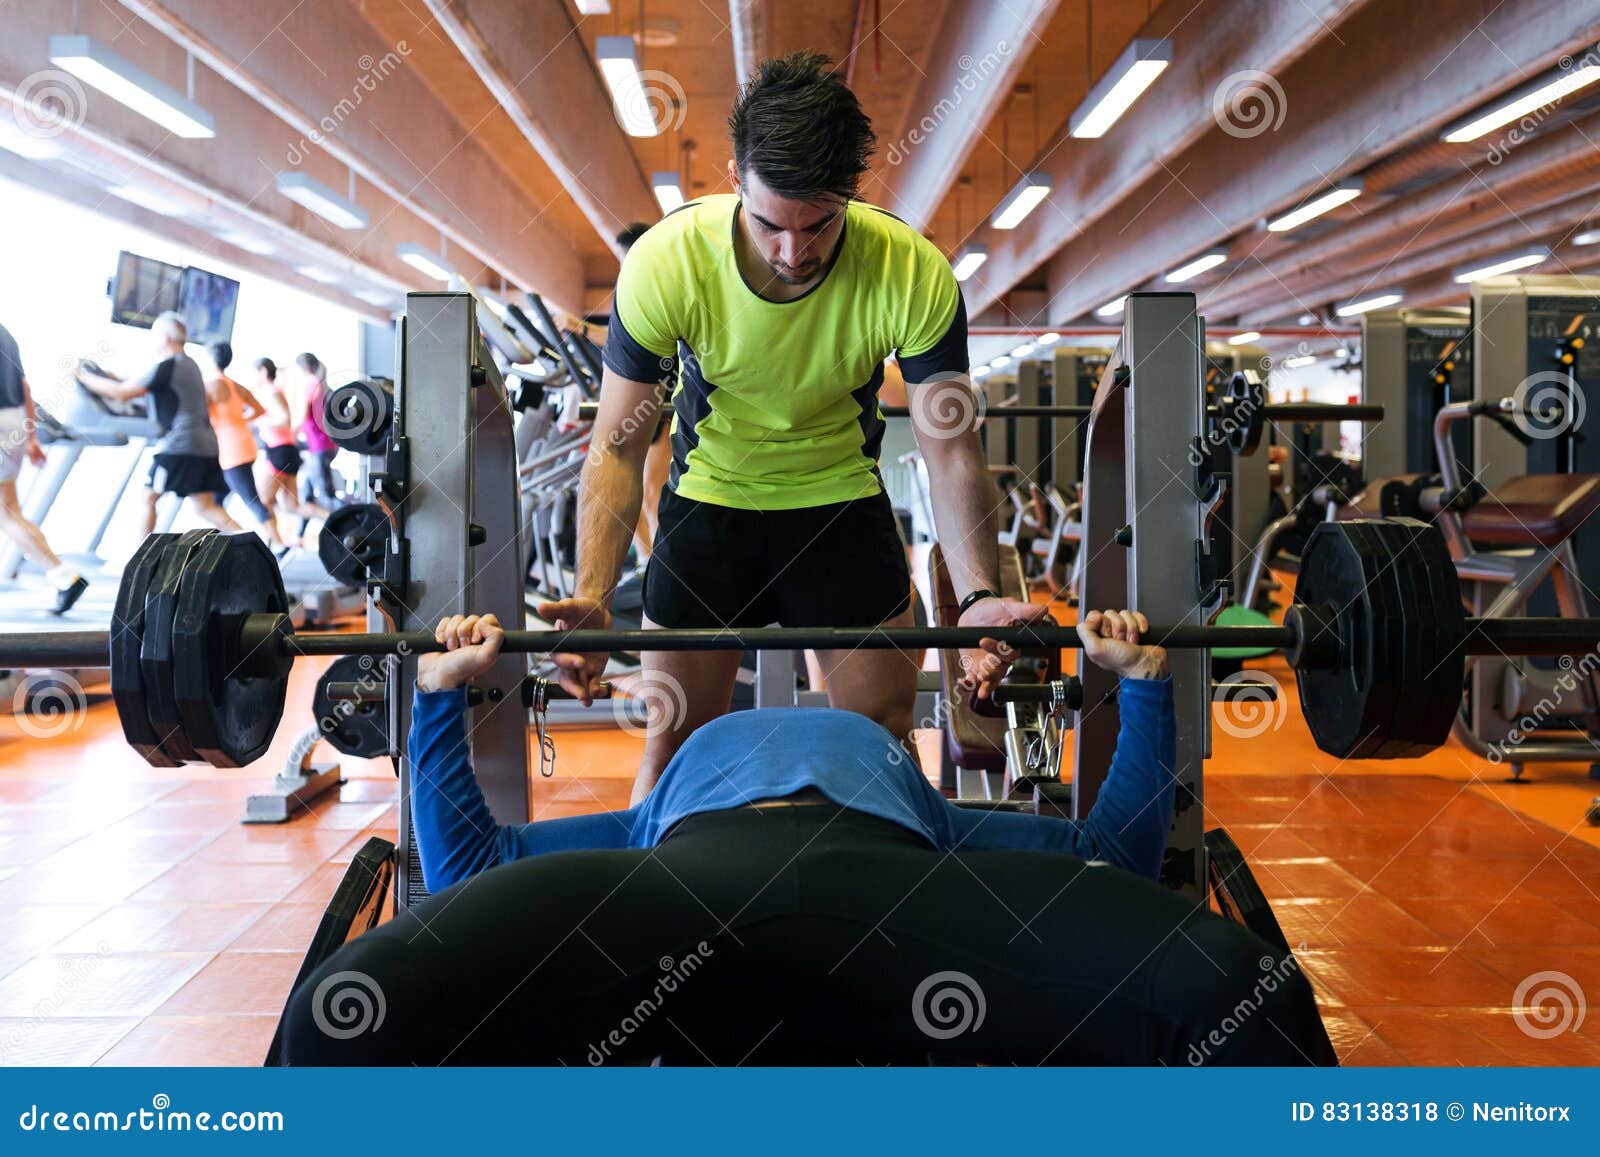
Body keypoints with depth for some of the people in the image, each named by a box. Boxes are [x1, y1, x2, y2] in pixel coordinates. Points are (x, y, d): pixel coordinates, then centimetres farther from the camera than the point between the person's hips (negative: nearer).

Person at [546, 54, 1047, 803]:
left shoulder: (914, 275, -26)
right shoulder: (666, 263, -27)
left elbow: (950, 448, -19)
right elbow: (618, 445, -20)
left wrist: (978, 595, -33)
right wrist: (592, 594, -34)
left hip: (843, 501, 1)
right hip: (710, 497, 0)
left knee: (883, 735, 6)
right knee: (675, 739, 6)